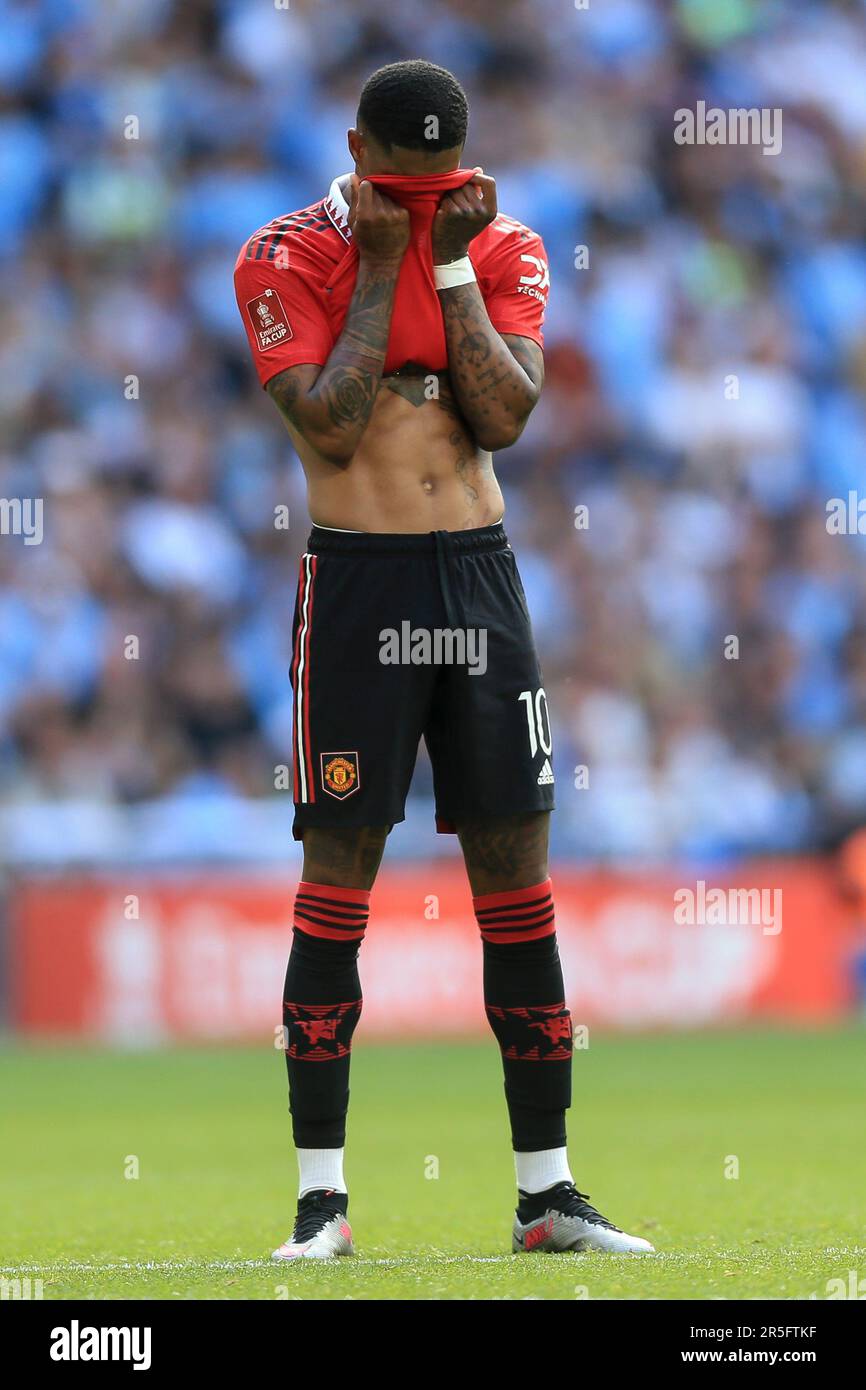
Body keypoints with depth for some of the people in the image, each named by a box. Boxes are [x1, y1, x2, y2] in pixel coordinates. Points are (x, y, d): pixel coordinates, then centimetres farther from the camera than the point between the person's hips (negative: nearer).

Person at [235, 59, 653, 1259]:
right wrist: (381, 268, -10)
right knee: (339, 872, -5)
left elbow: (505, 417, -6)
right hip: (357, 585, -3)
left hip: (482, 577, 3)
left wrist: (451, 263, -7)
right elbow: (330, 427, -14)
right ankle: (322, 1196, 0)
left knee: (517, 870, 3)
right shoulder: (286, 259, -2)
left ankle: (546, 1192, 8)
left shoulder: (504, 250, 8)